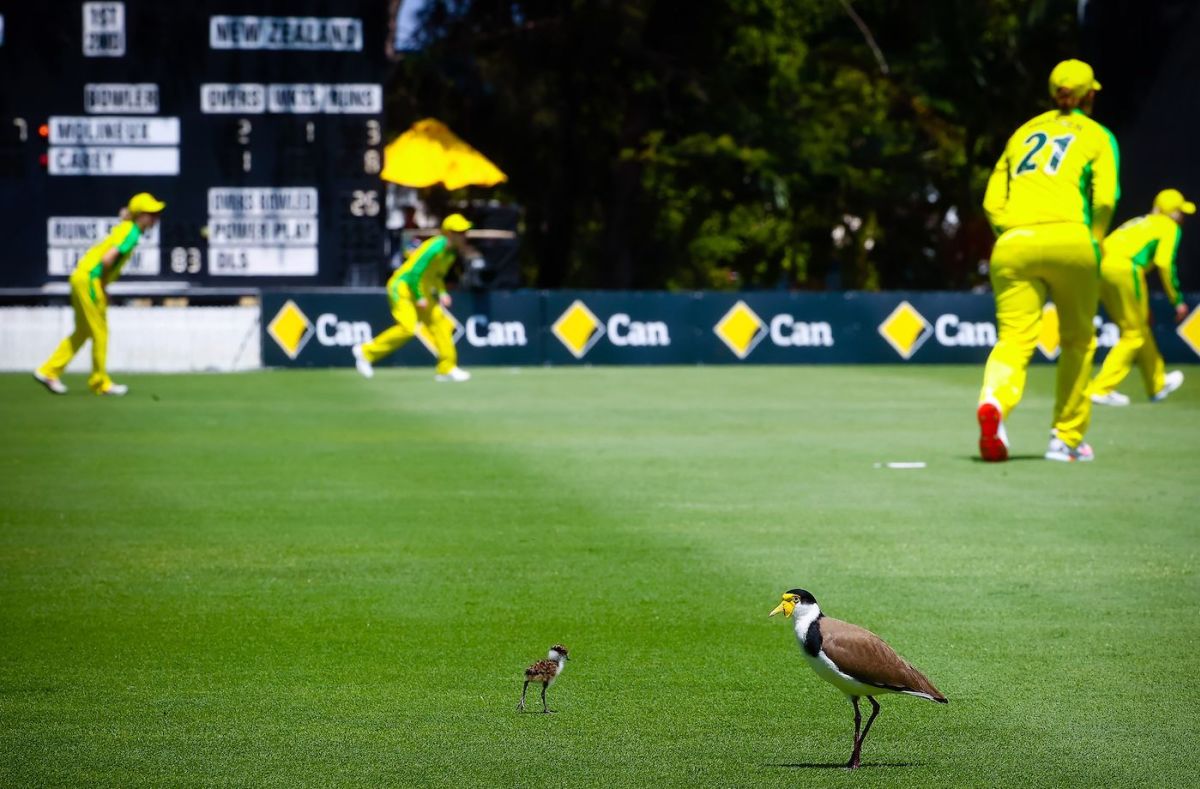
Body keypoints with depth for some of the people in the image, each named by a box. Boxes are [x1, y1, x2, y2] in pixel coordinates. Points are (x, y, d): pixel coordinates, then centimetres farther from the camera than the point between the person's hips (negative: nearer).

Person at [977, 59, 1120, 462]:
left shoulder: (1024, 132, 25)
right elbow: (1105, 200, -1)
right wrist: (1094, 242, 13)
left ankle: (993, 402, -40)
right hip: (1068, 239, -2)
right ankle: (1066, 438, 18)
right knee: (1078, 341, 17)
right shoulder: (1097, 136, 14)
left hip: (1013, 246, 2)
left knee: (1013, 340, -8)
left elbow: (992, 199, 16)